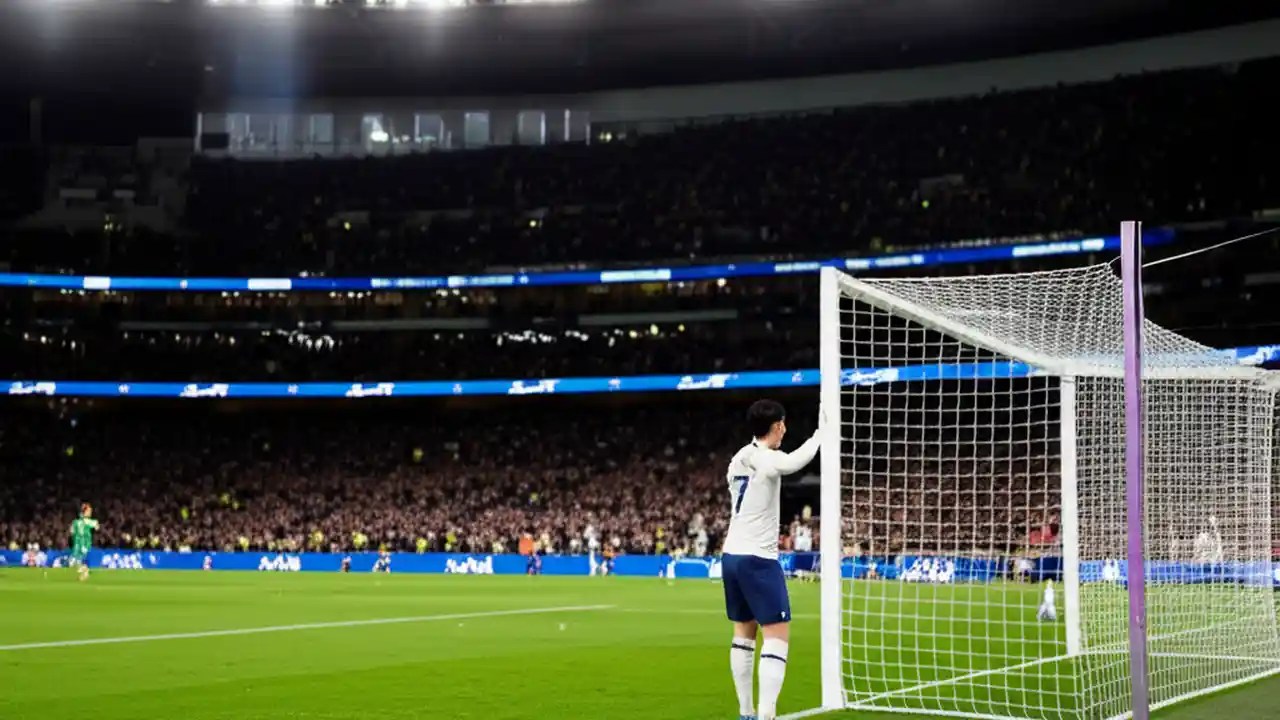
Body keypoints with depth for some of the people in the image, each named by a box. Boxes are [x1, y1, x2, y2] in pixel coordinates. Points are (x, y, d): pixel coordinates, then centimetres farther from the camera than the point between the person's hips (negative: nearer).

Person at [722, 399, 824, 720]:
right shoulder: (766, 459, -15)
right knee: (777, 635, -9)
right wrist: (821, 432, -27)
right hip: (757, 558, -9)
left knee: (744, 632, 16)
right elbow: (795, 461, -38)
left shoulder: (739, 459, 12)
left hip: (731, 555, 9)